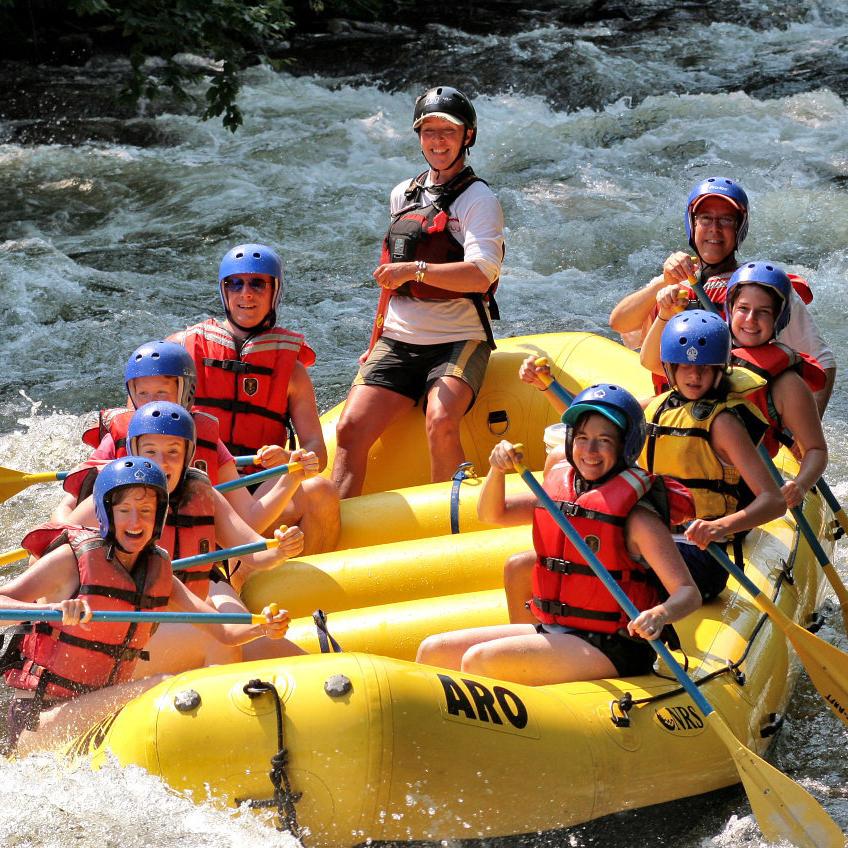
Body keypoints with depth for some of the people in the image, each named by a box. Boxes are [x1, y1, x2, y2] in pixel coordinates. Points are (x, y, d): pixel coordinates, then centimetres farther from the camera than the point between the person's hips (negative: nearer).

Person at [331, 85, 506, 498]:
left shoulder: (478, 200, -5)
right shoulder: (402, 196, 15)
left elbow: (481, 275, -20)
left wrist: (416, 270, -30)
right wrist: (376, 344, 21)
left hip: (458, 342, -5)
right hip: (398, 342, 5)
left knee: (440, 423, -32)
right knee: (351, 428, -14)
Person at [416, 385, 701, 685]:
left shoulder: (637, 515, -13)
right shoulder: (561, 488, 9)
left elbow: (688, 593, -17)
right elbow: (492, 514, 17)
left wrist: (660, 614, -40)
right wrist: (497, 470, -5)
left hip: (608, 649, -8)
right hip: (553, 632, 8)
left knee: (479, 660, -25)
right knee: (433, 650, 1)